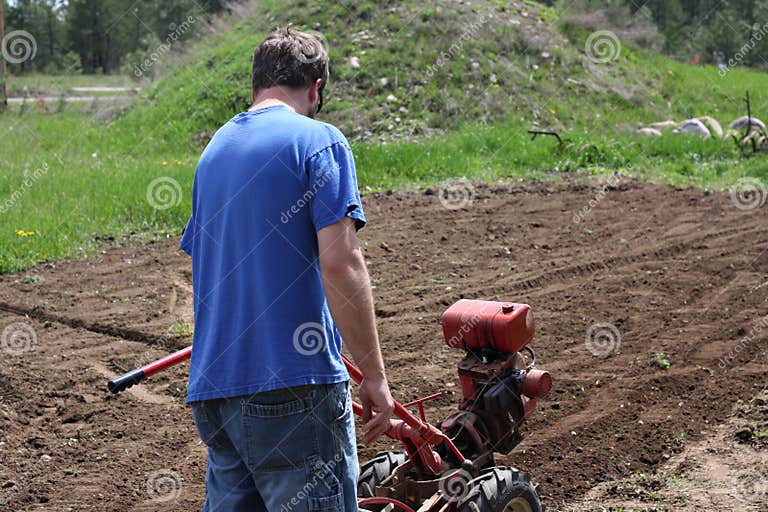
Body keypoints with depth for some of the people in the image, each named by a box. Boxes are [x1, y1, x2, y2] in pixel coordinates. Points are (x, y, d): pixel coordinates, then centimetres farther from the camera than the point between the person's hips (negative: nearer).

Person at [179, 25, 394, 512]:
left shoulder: (214, 149, 17)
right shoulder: (318, 141, -6)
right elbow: (339, 262, -16)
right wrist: (375, 376, -12)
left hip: (213, 383, 8)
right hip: (293, 381, -7)